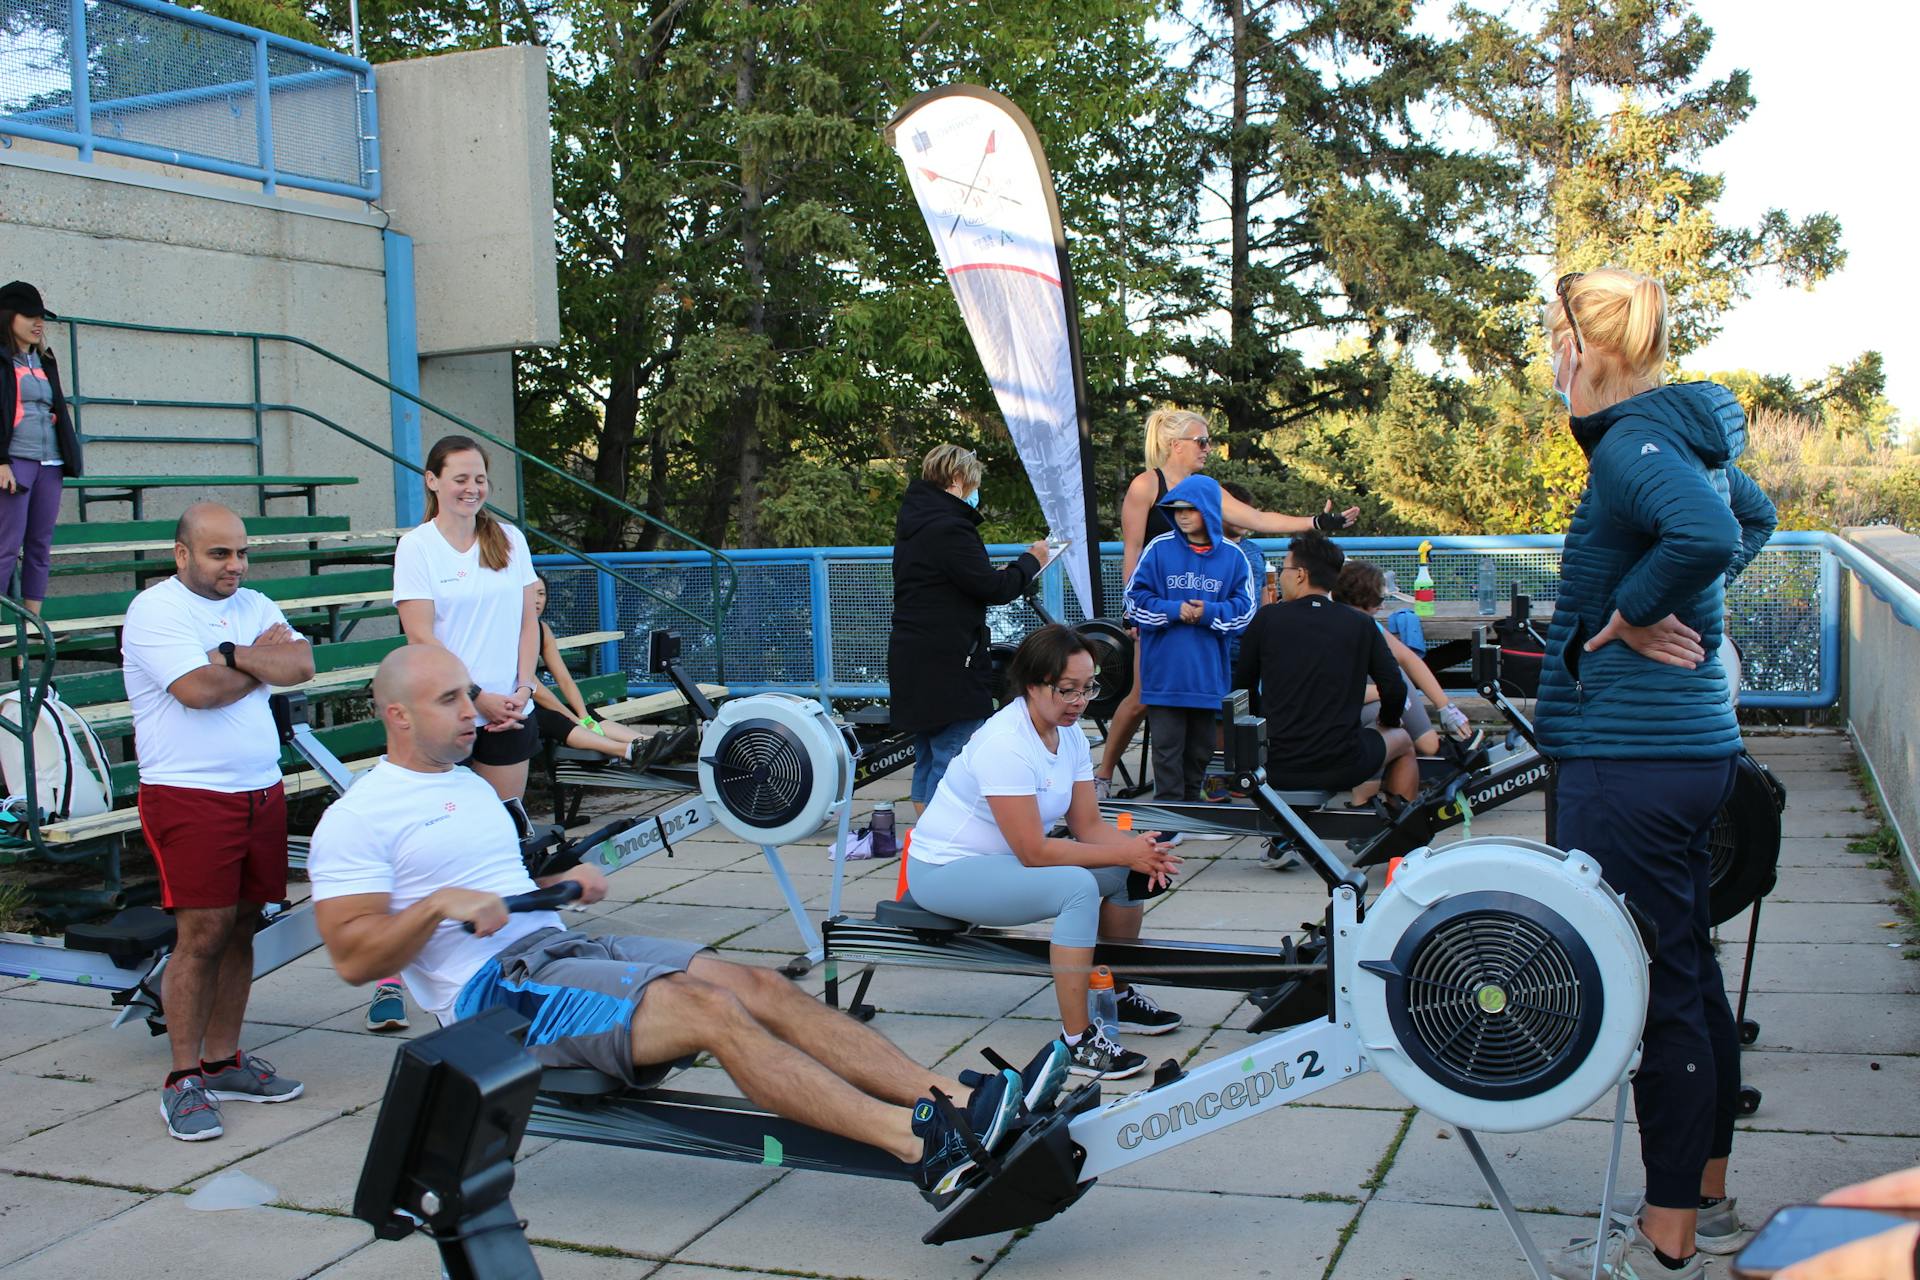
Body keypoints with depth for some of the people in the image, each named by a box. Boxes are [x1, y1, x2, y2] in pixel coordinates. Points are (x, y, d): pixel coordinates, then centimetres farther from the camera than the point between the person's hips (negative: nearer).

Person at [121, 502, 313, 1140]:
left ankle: (223, 1060, 20)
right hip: (189, 795, -6)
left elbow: (301, 665, -1)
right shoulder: (154, 610, -5)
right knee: (201, 934, -7)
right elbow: (197, 688, -18)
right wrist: (261, 660, -1)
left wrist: (231, 654, -14)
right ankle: (184, 1078, 3)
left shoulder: (254, 607, 14)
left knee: (239, 927, 9)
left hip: (261, 792, 6)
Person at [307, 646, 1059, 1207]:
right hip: (496, 988, -8)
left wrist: (565, 881, 10)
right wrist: (442, 903, -22)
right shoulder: (357, 820, -3)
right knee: (709, 1009, -28)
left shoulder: (469, 785, 23)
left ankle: (956, 1099, -25)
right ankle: (923, 1146, -38)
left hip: (564, 948, 8)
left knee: (761, 986, -14)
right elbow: (351, 959, -9)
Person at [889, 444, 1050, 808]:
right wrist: (1030, 561, 1)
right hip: (948, 666, -10)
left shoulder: (913, 522, 15)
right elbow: (993, 588, -15)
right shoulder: (950, 528, -17)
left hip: (914, 664, 10)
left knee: (927, 760, 16)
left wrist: (997, 575, 13)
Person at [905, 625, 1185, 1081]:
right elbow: (1032, 851, -28)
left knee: (1130, 871, -1)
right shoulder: (1005, 743, -27)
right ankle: (1078, 1041, -24)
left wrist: (1142, 853, -22)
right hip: (944, 871, -9)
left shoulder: (1069, 733, -1)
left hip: (1005, 859, 9)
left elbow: (1088, 827, -2)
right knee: (1078, 886, -30)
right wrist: (1124, 853, -27)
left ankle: (1119, 996, 17)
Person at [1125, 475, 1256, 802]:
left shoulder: (1233, 556, 2)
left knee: (1200, 748, 13)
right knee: (1168, 749, -1)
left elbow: (1244, 609, 1)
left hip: (1208, 673, 2)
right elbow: (1135, 600, -2)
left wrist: (1208, 613, -15)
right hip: (1165, 673, -2)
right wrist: (1173, 610, -16)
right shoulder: (1158, 549, -2)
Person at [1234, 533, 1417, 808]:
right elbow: (1395, 690, 0)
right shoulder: (1362, 626, -2)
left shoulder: (1267, 618, -3)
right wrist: (1388, 721, 23)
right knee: (1402, 740, 30)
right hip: (1342, 768, 0)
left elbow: (1242, 685, 6)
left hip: (1277, 769, 0)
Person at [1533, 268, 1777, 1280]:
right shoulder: (1683, 434, 13)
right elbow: (1751, 518, 31)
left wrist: (1629, 615, -20)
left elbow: (1706, 534, -36)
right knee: (1689, 974, 18)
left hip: (1631, 763, -10)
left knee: (1658, 990, -2)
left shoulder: (1633, 443, -16)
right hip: (1692, 743, 10)